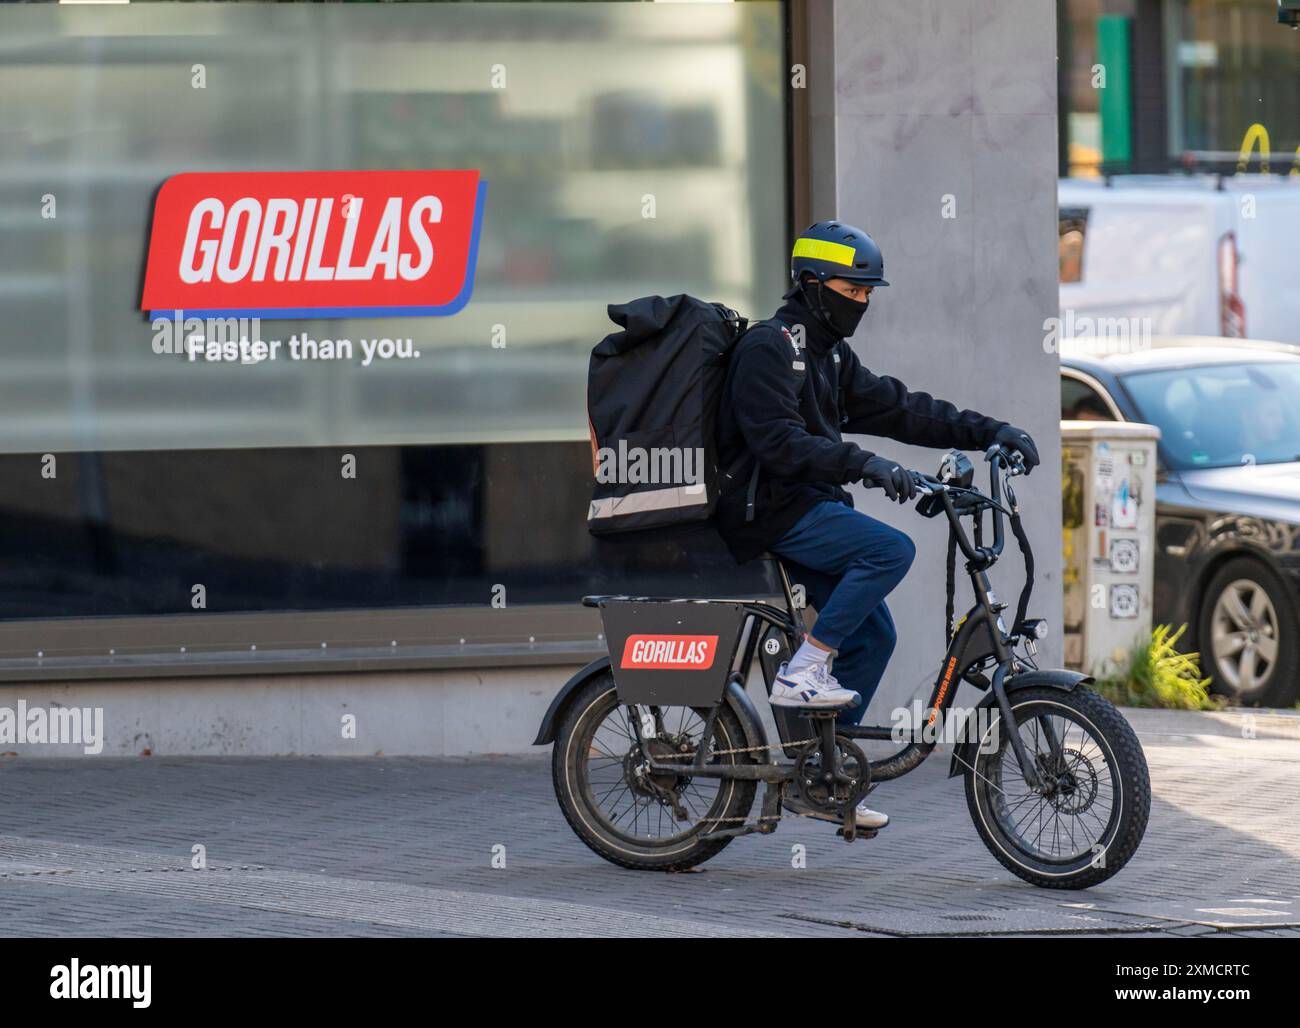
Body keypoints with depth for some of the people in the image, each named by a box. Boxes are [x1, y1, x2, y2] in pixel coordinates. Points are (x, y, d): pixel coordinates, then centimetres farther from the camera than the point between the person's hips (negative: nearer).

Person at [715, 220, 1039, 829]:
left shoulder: (829, 354, 17)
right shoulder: (769, 348, -13)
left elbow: (895, 409, 15)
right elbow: (777, 441, -24)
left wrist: (987, 432, 6)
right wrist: (861, 464, -33)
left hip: (810, 509, 10)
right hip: (771, 514, -10)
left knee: (873, 635, 5)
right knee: (891, 549, -25)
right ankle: (802, 672, -20)